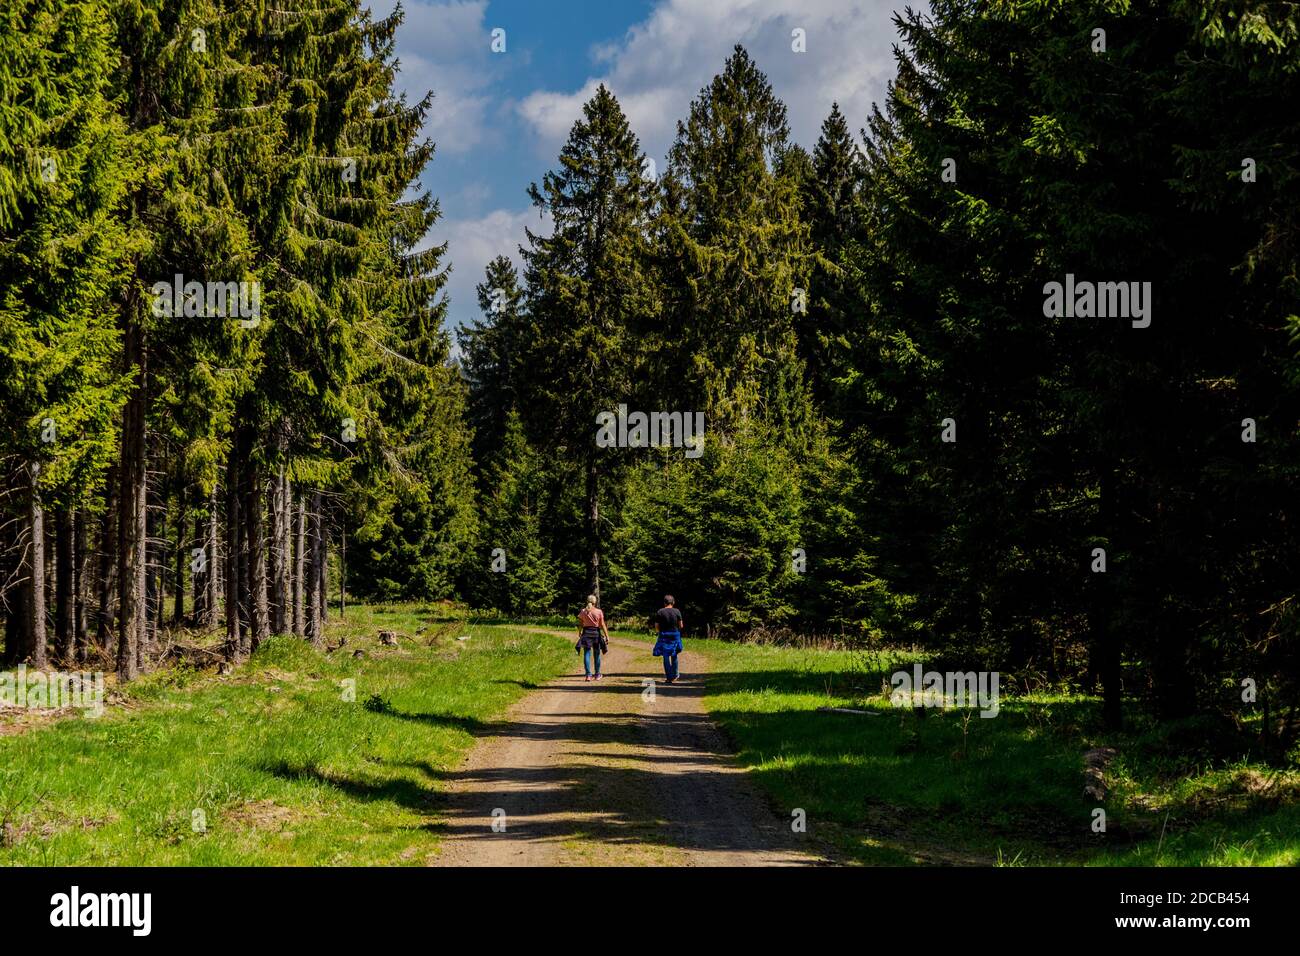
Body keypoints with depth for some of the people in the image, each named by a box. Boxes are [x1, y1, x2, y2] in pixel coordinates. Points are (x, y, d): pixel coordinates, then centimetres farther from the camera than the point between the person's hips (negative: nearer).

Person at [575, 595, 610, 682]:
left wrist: (579, 633, 21)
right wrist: (607, 635, -2)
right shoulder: (599, 612, -4)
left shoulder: (583, 612, -1)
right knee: (597, 654, 12)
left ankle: (588, 675, -9)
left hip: (586, 633, 0)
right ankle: (597, 675, 19)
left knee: (587, 654, 0)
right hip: (596, 633, 0)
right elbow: (602, 625, -6)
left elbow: (580, 624, 4)